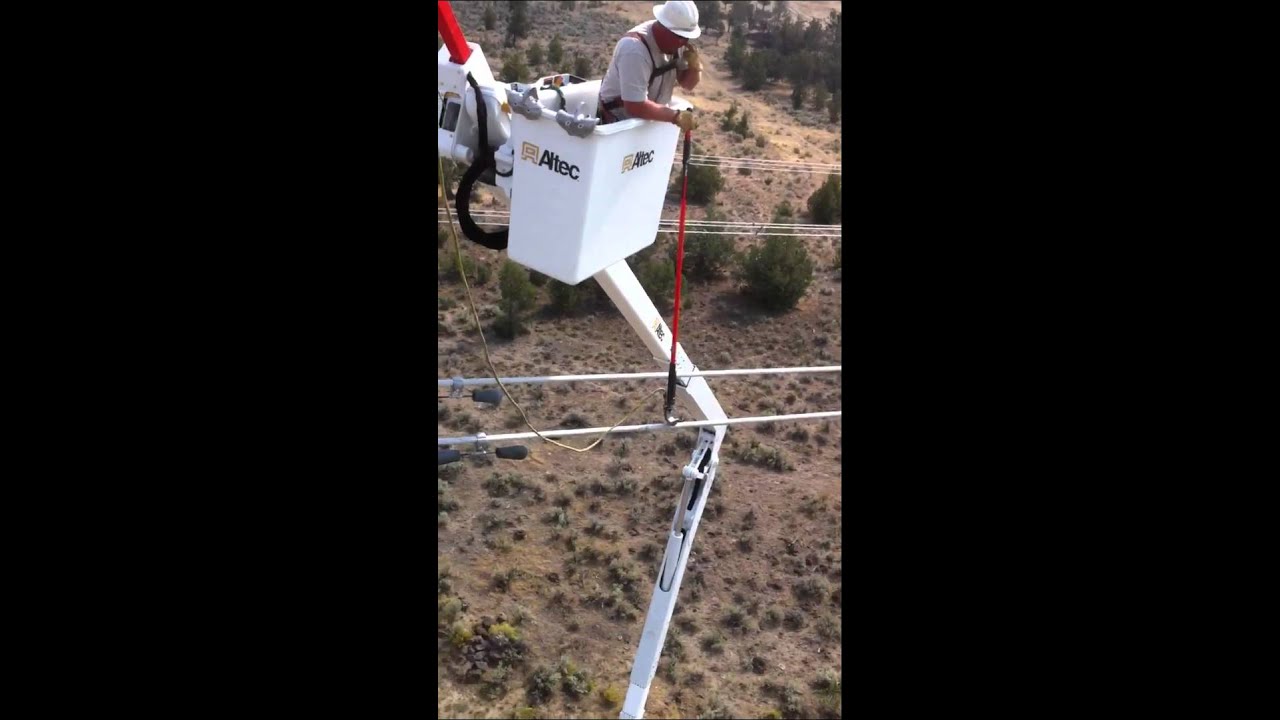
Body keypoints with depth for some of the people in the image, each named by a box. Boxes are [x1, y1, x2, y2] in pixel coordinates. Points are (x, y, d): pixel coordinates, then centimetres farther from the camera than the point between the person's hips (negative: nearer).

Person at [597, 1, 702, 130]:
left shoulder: (673, 42, -6)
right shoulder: (635, 49, -31)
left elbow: (687, 84, 5)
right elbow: (635, 107, -37)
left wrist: (695, 66, -17)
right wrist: (676, 116, -32)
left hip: (649, 121, 8)